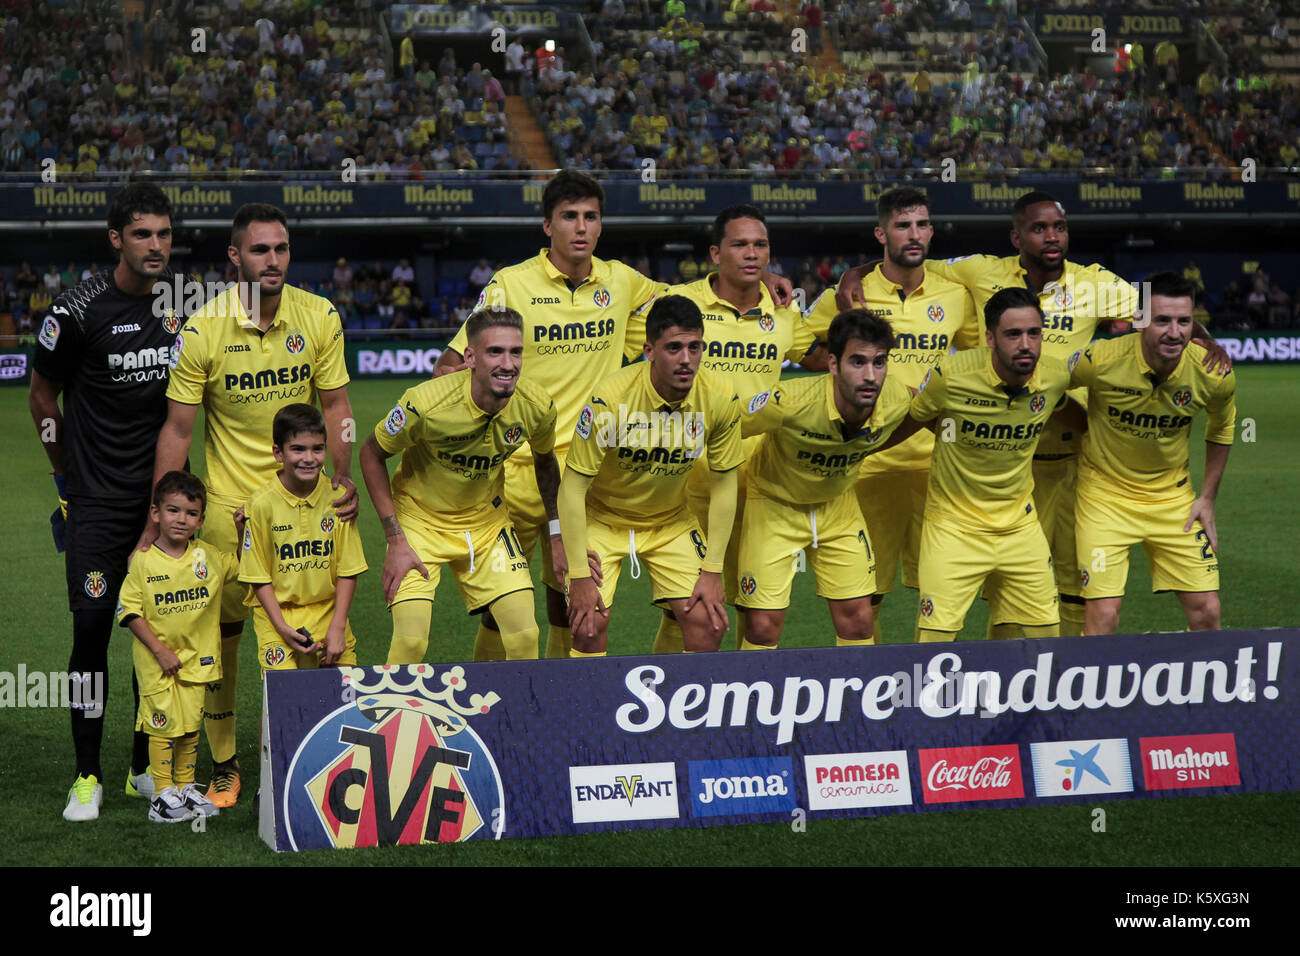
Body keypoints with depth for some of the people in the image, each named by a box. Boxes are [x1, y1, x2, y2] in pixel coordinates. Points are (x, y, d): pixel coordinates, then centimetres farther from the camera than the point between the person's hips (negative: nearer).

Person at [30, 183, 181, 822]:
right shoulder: (78, 312, -12)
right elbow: (42, 395, 1)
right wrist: (66, 477, 5)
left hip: (163, 491, 4)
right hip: (98, 498, -4)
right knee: (92, 626, -6)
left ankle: (145, 768, 19)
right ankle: (87, 777, 5)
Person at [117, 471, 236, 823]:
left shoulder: (208, 556, 1)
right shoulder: (143, 562, -11)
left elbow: (241, 569, 19)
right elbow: (129, 611, -10)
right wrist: (160, 650, -14)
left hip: (196, 657, 4)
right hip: (157, 660, -4)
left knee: (191, 725, 10)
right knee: (164, 724, -3)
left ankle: (186, 787, 22)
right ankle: (162, 794, 5)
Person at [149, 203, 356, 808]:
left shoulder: (319, 317, -4)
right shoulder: (202, 330, -10)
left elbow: (334, 404, 4)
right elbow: (177, 428, -6)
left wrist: (344, 475, -10)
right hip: (228, 502, -1)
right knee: (221, 629, 3)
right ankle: (224, 763, 17)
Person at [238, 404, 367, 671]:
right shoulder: (262, 504, -10)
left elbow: (348, 570, 1)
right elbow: (259, 576, -4)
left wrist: (337, 627, -6)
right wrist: (282, 628, -12)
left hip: (328, 611, 2)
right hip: (276, 612, -2)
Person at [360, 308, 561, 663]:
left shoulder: (537, 405, -16)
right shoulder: (425, 403, -28)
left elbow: (545, 460, 7)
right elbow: (372, 454, -12)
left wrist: (557, 536, 6)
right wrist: (396, 540, -15)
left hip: (487, 523, 3)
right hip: (419, 520, -3)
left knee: (525, 636, -8)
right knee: (410, 642, -16)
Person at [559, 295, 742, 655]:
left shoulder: (721, 398, -18)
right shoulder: (610, 398, -28)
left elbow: (723, 484, -5)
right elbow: (572, 489, -21)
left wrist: (712, 571, -8)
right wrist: (580, 576, -22)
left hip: (671, 521, 3)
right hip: (601, 518, -3)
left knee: (709, 622, -11)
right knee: (589, 626, -17)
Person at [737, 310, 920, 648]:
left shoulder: (898, 401, -23)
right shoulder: (789, 403, -36)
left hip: (839, 504, 4)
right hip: (775, 503, -3)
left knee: (857, 620, -1)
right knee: (764, 625, -8)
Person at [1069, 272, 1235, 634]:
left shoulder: (1214, 374, -15)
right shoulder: (1100, 360, -24)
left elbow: (1221, 428, 8)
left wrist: (1207, 498, 6)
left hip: (1173, 496, 3)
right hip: (1105, 493, -3)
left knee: (1206, 611, 1)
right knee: (1103, 615, -11)